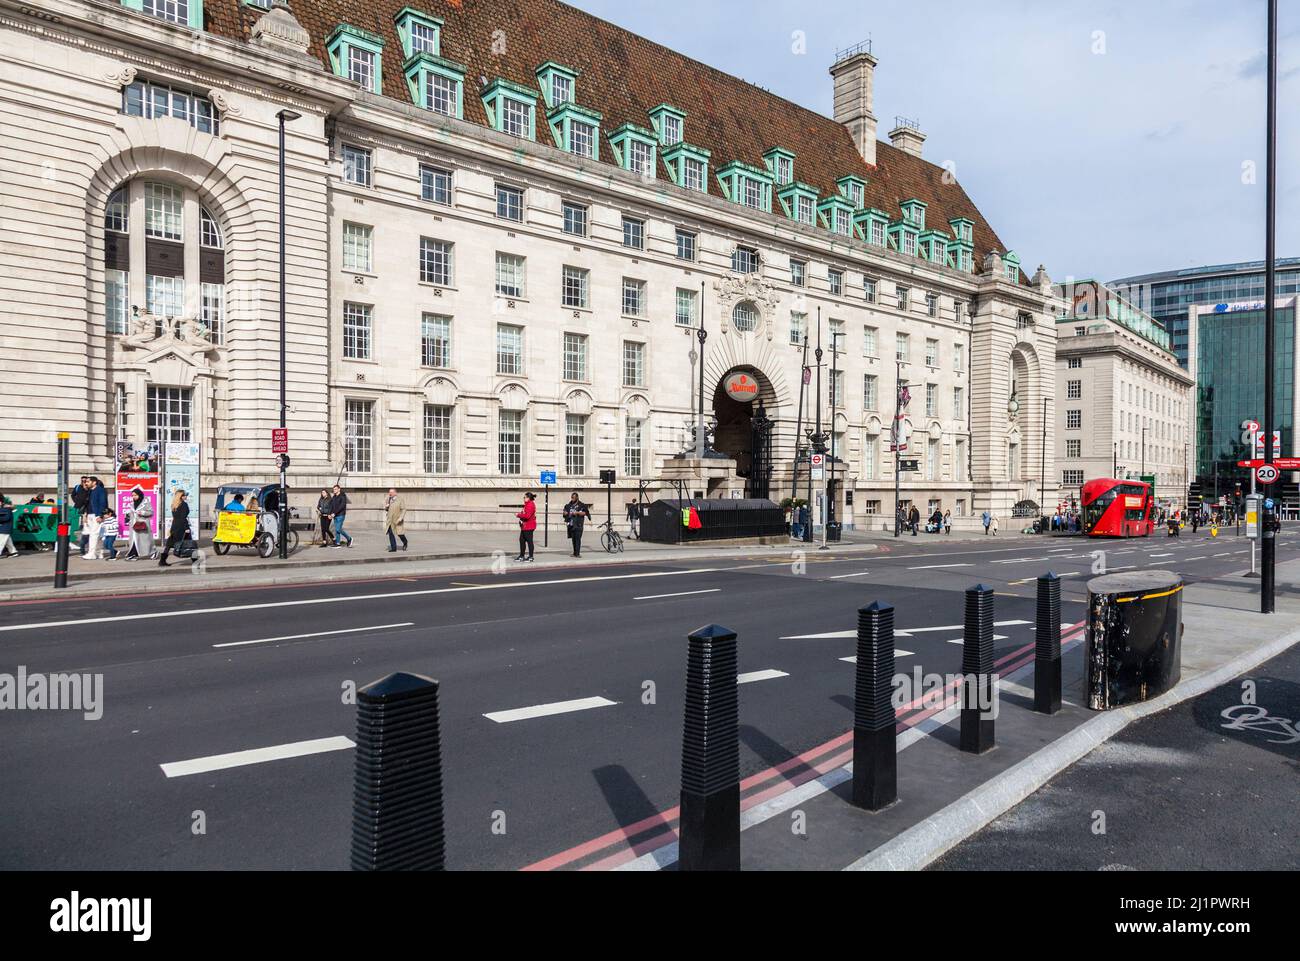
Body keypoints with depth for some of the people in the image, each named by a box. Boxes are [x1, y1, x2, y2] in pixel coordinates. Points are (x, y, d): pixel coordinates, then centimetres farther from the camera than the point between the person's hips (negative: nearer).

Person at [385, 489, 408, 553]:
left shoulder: (400, 500, -9)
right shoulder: (388, 499, 6)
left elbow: (404, 509, -12)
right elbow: (386, 509, 17)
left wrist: (401, 518, -23)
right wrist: (386, 507, -7)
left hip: (398, 520, -4)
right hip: (390, 520, 4)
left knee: (400, 533, -1)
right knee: (391, 533, -5)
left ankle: (405, 543, 28)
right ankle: (393, 548, -1)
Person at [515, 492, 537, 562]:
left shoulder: (530, 505, -17)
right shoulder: (527, 504, 18)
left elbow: (527, 516, -25)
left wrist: (518, 515, -14)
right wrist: (520, 514, 7)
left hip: (528, 526, -11)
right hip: (525, 526, 11)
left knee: (529, 540, -5)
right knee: (522, 540, 13)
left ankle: (531, 557, 1)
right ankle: (521, 556, 21)